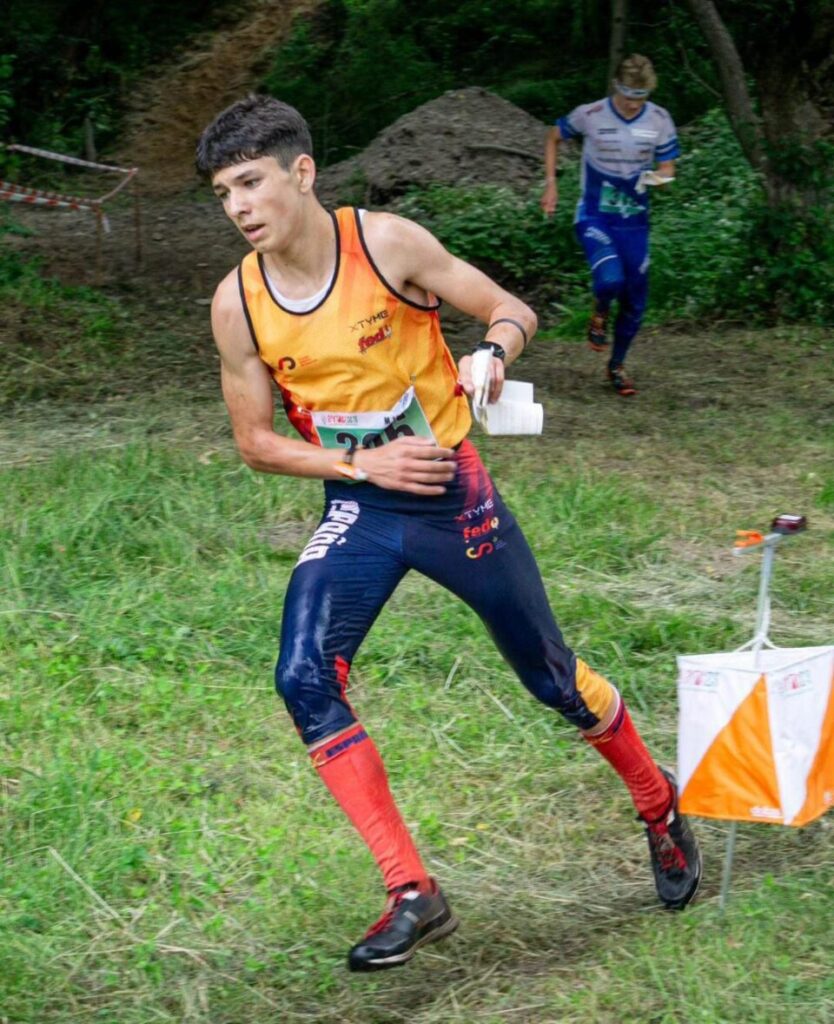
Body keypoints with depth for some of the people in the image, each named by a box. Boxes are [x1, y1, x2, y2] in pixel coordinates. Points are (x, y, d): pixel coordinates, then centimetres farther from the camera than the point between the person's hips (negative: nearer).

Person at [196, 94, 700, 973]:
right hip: (357, 509, 2)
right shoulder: (237, 305, -8)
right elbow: (254, 442, 2)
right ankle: (412, 894, -14)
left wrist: (491, 352, -29)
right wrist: (361, 466, -12)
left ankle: (659, 807, 38)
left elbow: (513, 312, -6)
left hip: (454, 491, -2)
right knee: (303, 680, -20)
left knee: (552, 677, 9)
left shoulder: (386, 243, -15)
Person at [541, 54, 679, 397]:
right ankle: (599, 315, 9)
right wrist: (551, 184, 0)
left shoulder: (660, 120, -6)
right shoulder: (590, 115, -11)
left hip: (634, 222, 3)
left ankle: (617, 366, 31)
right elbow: (553, 138, 7)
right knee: (610, 280, -29)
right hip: (594, 217, -3)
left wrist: (657, 177, -21)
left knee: (635, 300, 7)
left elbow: (667, 168, 3)